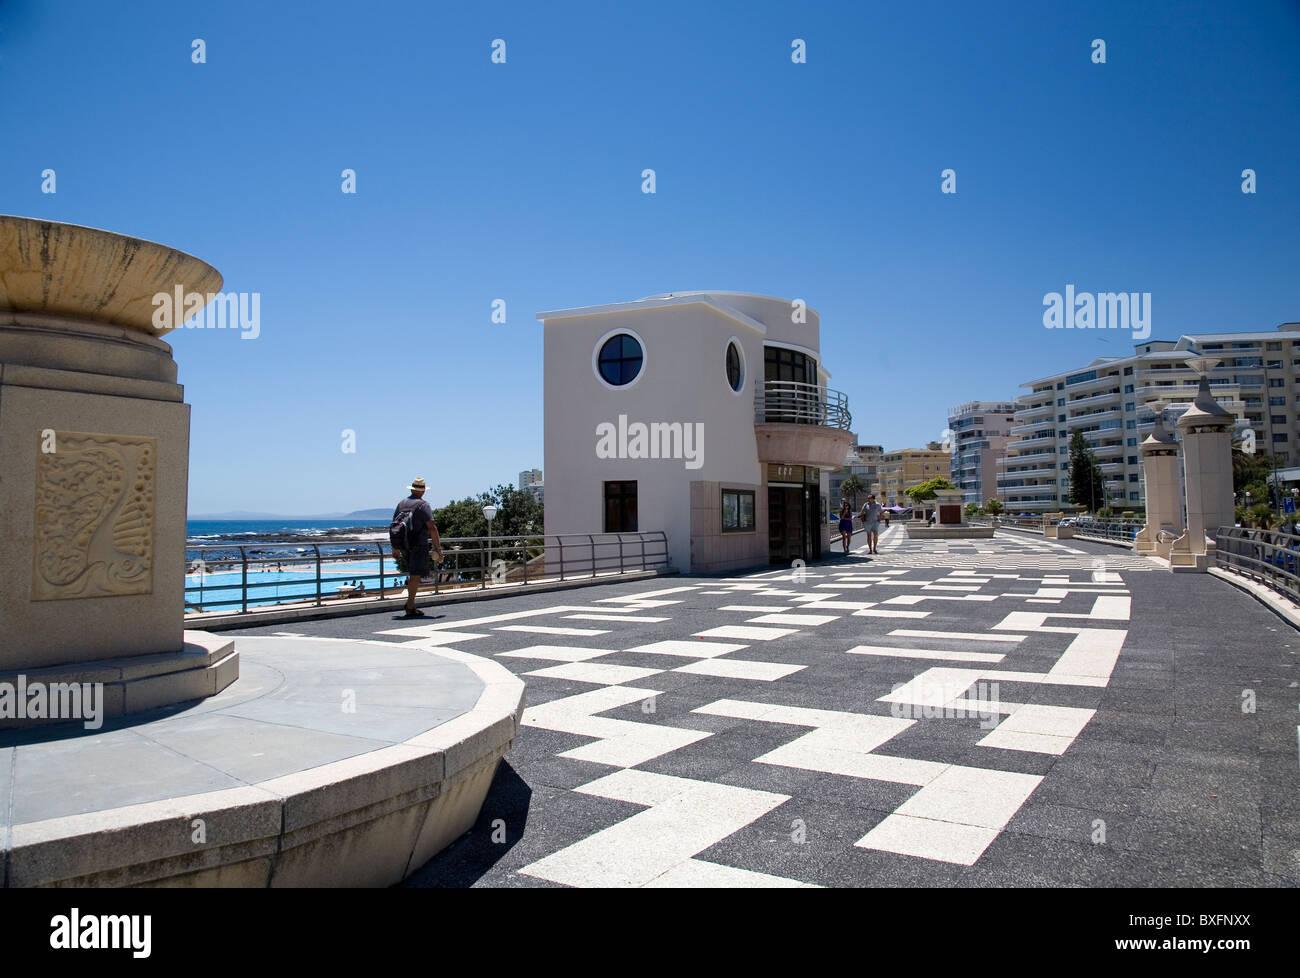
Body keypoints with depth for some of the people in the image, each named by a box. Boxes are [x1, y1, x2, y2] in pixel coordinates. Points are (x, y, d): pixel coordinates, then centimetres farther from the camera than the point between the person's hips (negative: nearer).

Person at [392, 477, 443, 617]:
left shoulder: (401, 504, 10)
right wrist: (438, 548, -11)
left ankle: (410, 602, 14)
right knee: (415, 576, -3)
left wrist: (395, 548, 21)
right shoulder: (423, 505, -9)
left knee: (413, 574, 19)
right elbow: (431, 528, -15)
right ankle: (410, 608, -2)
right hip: (419, 546, -6)